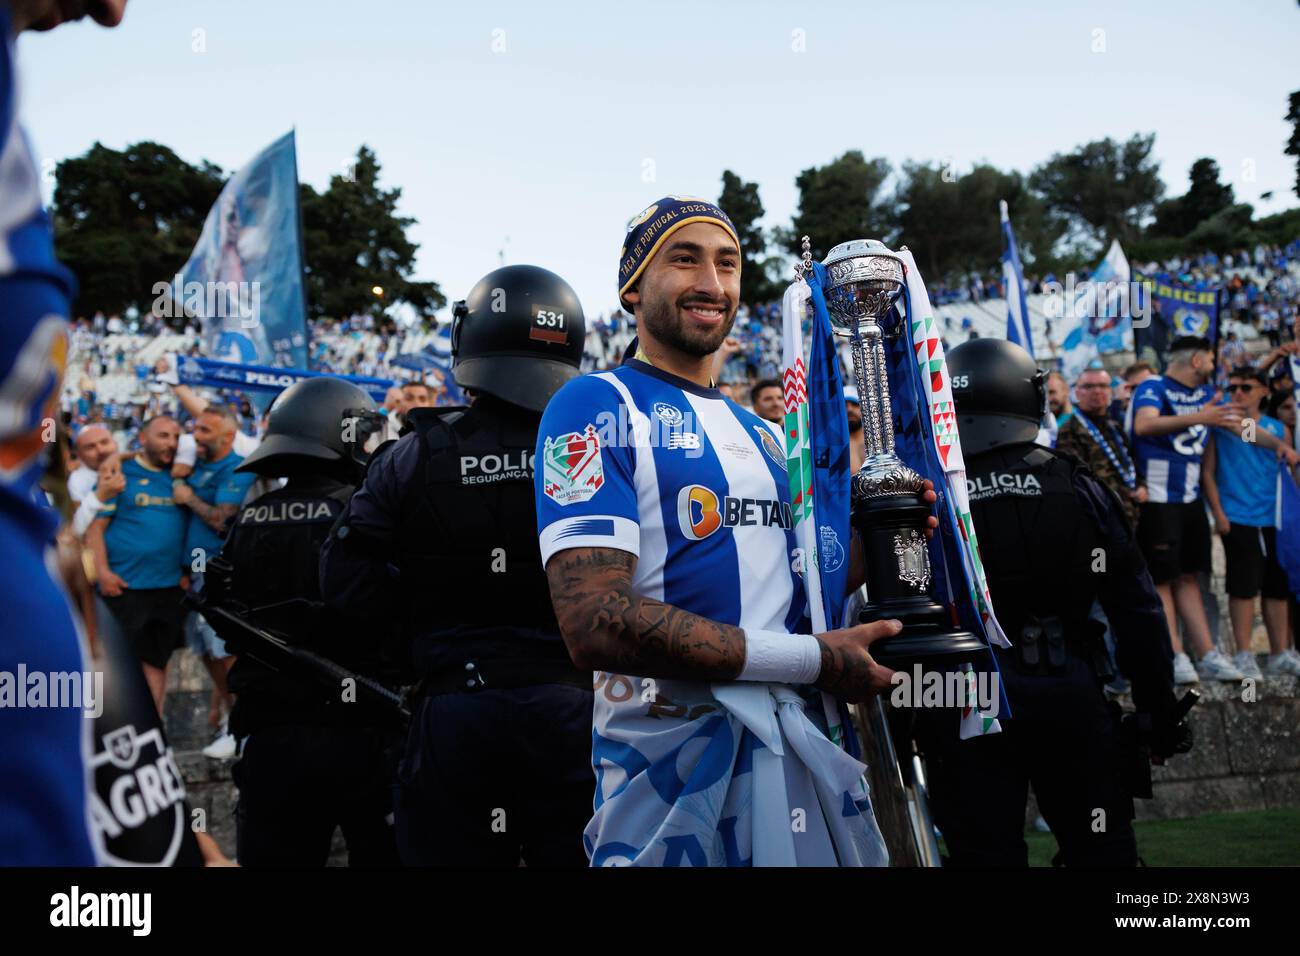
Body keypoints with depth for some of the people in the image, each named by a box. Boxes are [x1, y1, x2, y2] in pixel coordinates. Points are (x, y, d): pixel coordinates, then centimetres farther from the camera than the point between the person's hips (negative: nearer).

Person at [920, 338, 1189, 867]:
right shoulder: (1081, 491, -1)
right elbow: (1138, 611, 2)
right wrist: (1159, 705, 12)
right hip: (1071, 696, 2)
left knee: (987, 851, 6)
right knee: (1101, 847, 14)